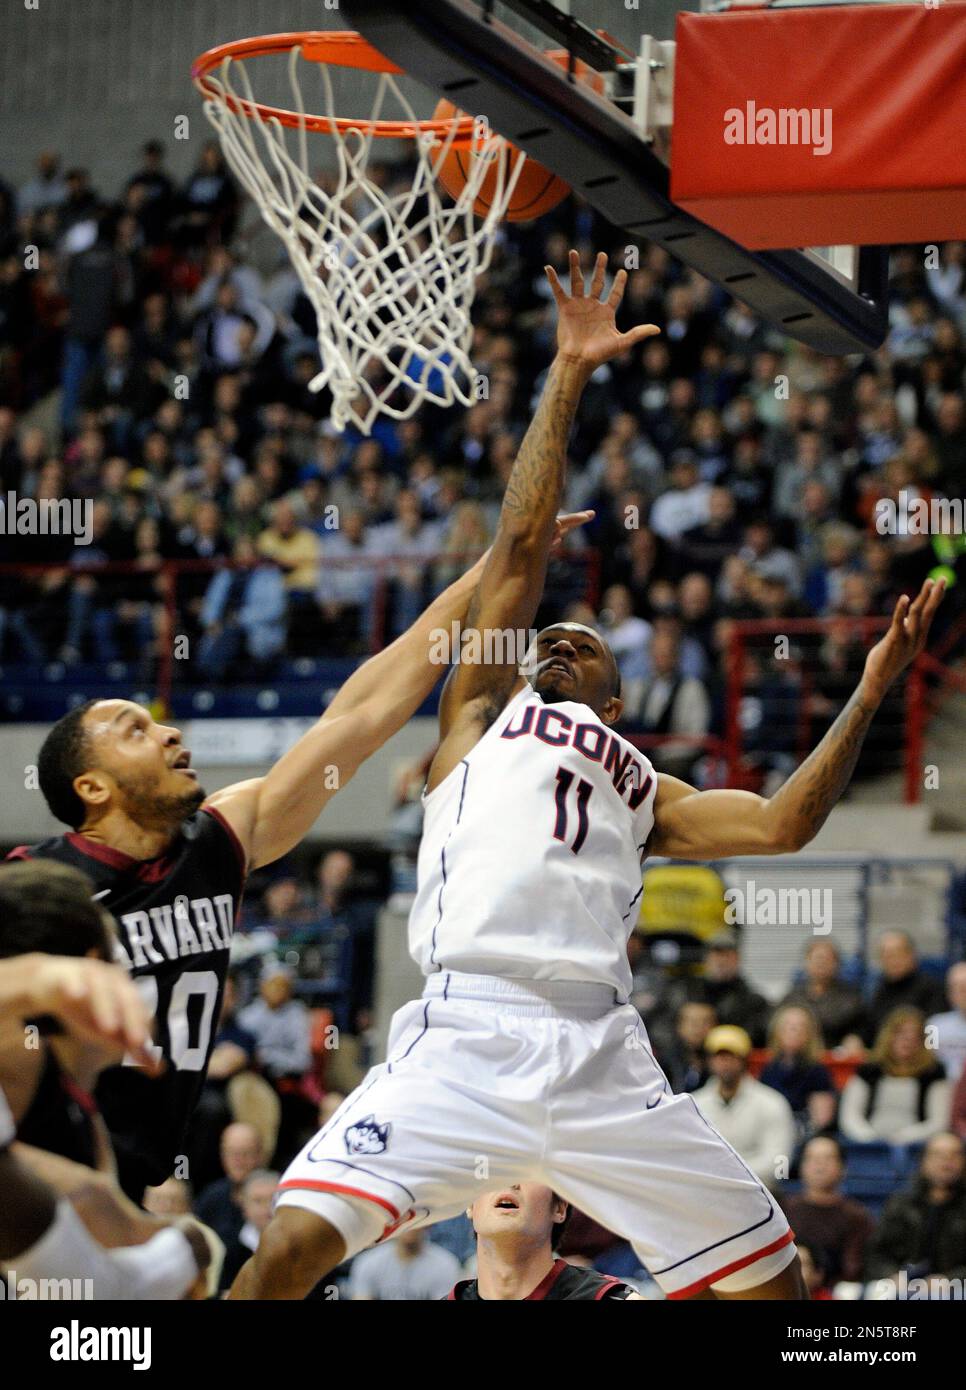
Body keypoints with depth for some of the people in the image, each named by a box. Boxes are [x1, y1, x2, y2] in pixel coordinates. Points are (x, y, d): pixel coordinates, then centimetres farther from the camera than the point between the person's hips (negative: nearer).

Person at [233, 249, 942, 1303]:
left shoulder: (648, 792, 30)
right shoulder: (483, 714, 22)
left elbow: (780, 824, 17)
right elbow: (521, 547, 15)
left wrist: (869, 689, 16)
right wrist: (566, 380, 13)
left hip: (604, 1061, 4)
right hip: (466, 1035, -4)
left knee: (771, 1282, 2)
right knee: (292, 1246, -21)